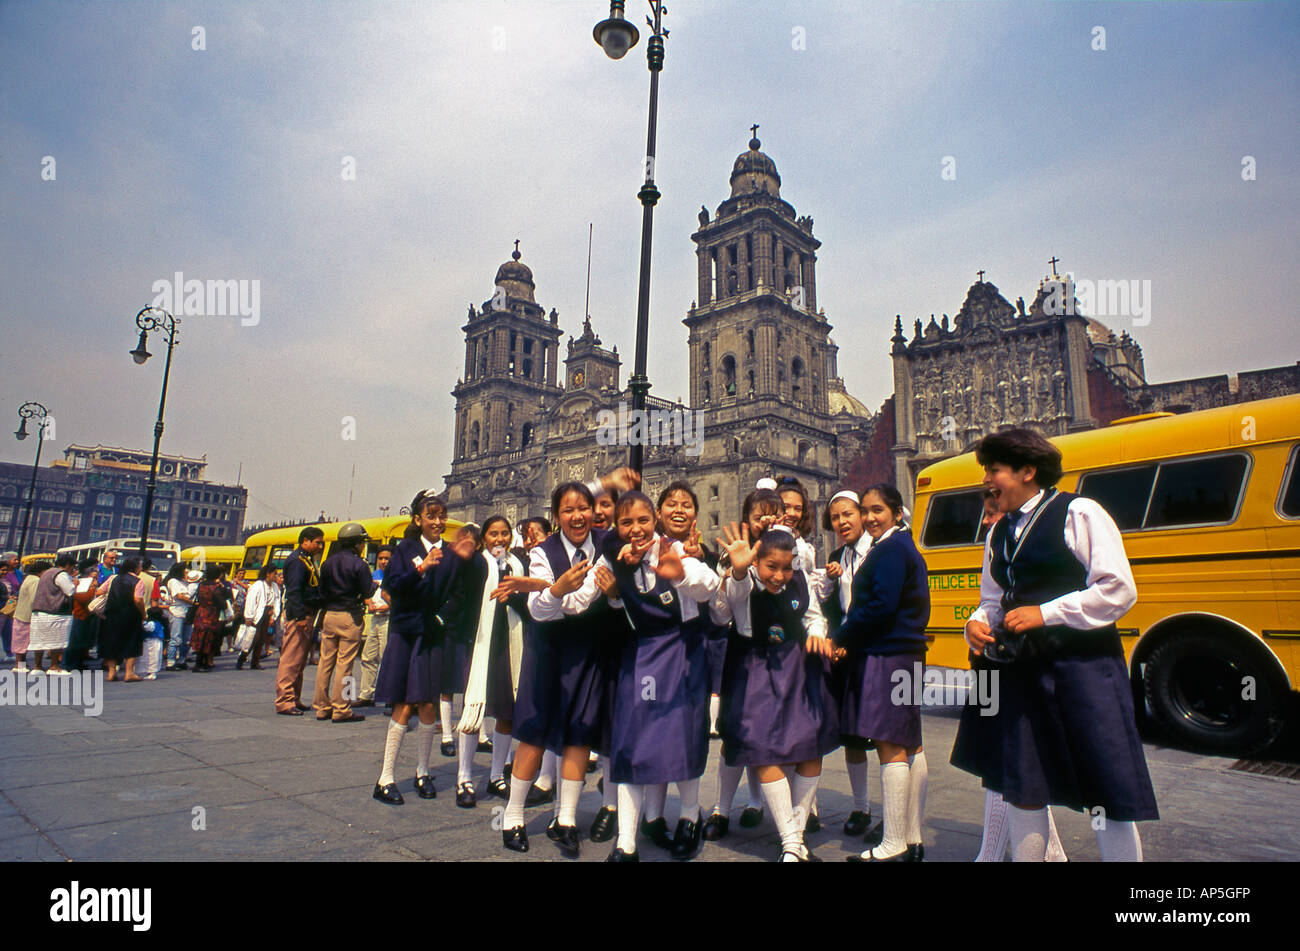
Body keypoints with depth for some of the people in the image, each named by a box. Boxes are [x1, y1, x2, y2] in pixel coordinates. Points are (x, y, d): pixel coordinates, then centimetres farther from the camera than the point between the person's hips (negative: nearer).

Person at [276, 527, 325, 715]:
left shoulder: (308, 560, 19)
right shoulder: (297, 560, -12)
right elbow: (293, 591, -21)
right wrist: (300, 617, -25)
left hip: (307, 615, 10)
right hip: (298, 615, -10)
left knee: (300, 660, 15)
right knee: (291, 659, -7)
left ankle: (294, 699, 22)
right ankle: (284, 702, -4)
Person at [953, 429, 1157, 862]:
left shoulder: (1079, 513, -5)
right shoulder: (999, 533, 15)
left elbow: (1119, 590, -10)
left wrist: (1045, 613, -15)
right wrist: (978, 624, -1)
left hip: (1082, 664, -6)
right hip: (1021, 670, 6)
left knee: (1108, 790, 2)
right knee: (1021, 787, 10)